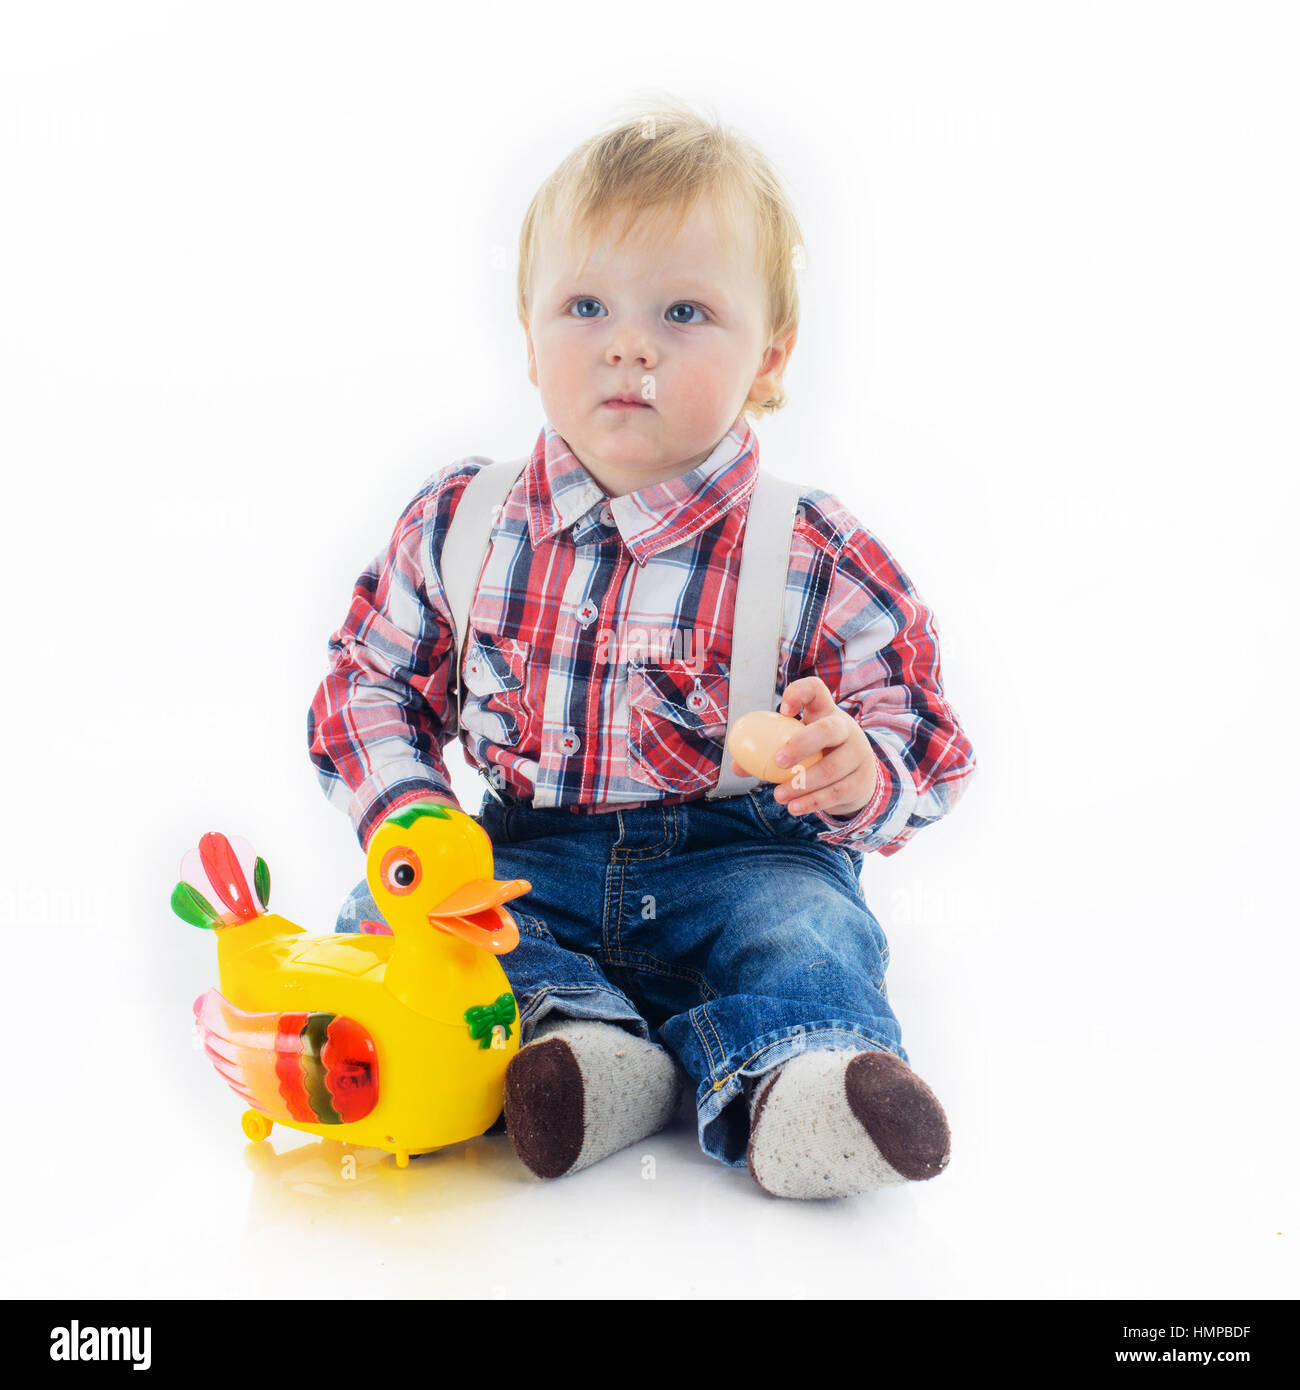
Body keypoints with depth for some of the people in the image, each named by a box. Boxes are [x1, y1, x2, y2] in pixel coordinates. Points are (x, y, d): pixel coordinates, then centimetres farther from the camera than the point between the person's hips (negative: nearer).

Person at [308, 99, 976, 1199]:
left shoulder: (819, 560, -9)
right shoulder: (460, 525, -1)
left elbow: (923, 739, -3)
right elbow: (369, 684, 8)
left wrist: (861, 774, -27)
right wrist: (408, 810, -10)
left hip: (736, 858, -2)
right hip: (528, 856, 3)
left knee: (804, 926, -30)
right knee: (384, 914, -18)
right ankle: (576, 1032, -32)